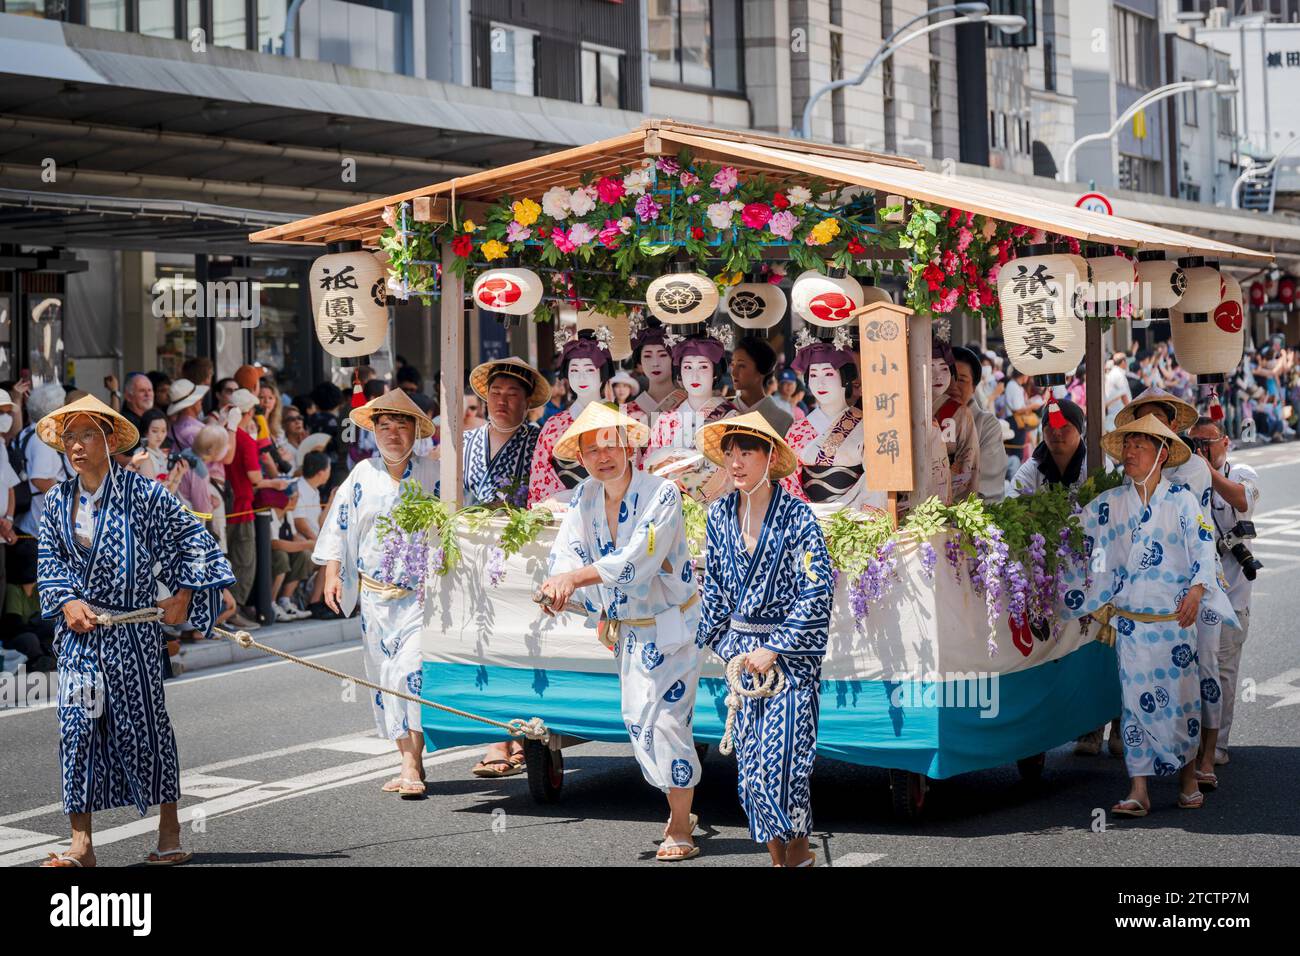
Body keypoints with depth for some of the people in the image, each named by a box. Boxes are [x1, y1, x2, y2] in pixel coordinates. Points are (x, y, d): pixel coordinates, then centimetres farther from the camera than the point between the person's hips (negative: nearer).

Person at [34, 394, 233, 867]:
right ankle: (81, 843, 3)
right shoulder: (57, 500, 5)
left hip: (133, 629, -3)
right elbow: (50, 560, 10)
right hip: (80, 630, 4)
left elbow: (192, 538, -1)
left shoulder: (142, 493, -7)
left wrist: (184, 594, -6)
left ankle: (170, 832, 19)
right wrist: (67, 601, -6)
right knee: (78, 726, -1)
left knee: (144, 723, 4)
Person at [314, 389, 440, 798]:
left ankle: (411, 765, -16)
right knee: (385, 677, 6)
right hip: (375, 595, 4)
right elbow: (339, 525, 12)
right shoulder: (362, 475, 8)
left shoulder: (433, 474, 0)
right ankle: (410, 762, 15)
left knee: (410, 671, -18)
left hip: (420, 592, -4)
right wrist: (332, 574, 5)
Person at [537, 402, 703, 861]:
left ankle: (680, 831, 3)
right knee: (637, 722, 11)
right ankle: (680, 810, 29)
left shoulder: (662, 494, -19)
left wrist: (574, 578, -31)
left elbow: (636, 560, -29)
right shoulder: (584, 497, 1)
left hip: (669, 626, -6)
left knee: (666, 721, -8)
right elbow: (564, 551, -8)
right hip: (625, 629, 7)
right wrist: (560, 586, -31)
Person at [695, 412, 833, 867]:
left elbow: (816, 595, -14)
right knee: (750, 766, 7)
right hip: (742, 654, 5)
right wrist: (716, 642, 10)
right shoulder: (720, 514, 3)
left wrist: (773, 649, -15)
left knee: (779, 763, -10)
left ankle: (799, 854, 11)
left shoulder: (796, 516, -12)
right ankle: (778, 857, 20)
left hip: (791, 658, -5)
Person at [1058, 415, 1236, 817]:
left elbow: (1203, 545, -9)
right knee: (1136, 700, -1)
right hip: (1128, 620, 2)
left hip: (1175, 618, -2)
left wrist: (1197, 589, -22)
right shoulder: (1108, 503, 6)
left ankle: (1188, 777, 23)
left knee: (1181, 696, 4)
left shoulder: (1181, 499, -1)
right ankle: (1138, 791, -1)